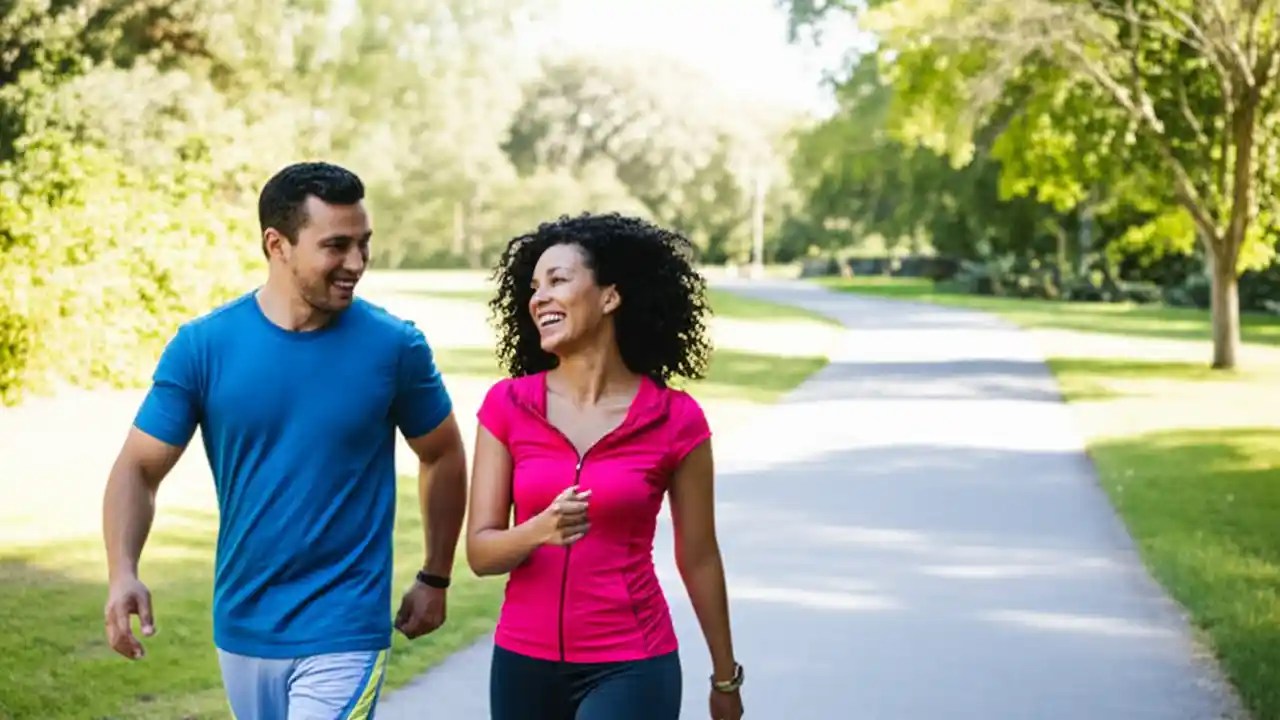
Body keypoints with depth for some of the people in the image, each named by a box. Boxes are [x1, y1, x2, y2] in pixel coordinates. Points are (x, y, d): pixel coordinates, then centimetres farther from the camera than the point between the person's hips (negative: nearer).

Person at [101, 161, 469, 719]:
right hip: (240, 627, 3)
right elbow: (139, 467, -3)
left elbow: (443, 455, 7)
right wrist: (122, 573, -19)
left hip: (342, 634, -3)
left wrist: (435, 578, 11)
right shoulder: (203, 345, -6)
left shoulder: (394, 347, -8)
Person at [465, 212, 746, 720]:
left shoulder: (676, 420, -7)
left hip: (629, 669, -3)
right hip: (523, 664, 3)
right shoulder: (507, 405, -2)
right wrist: (539, 531, -25)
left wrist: (725, 678, 13)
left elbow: (699, 557, 4)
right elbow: (480, 551, -3)